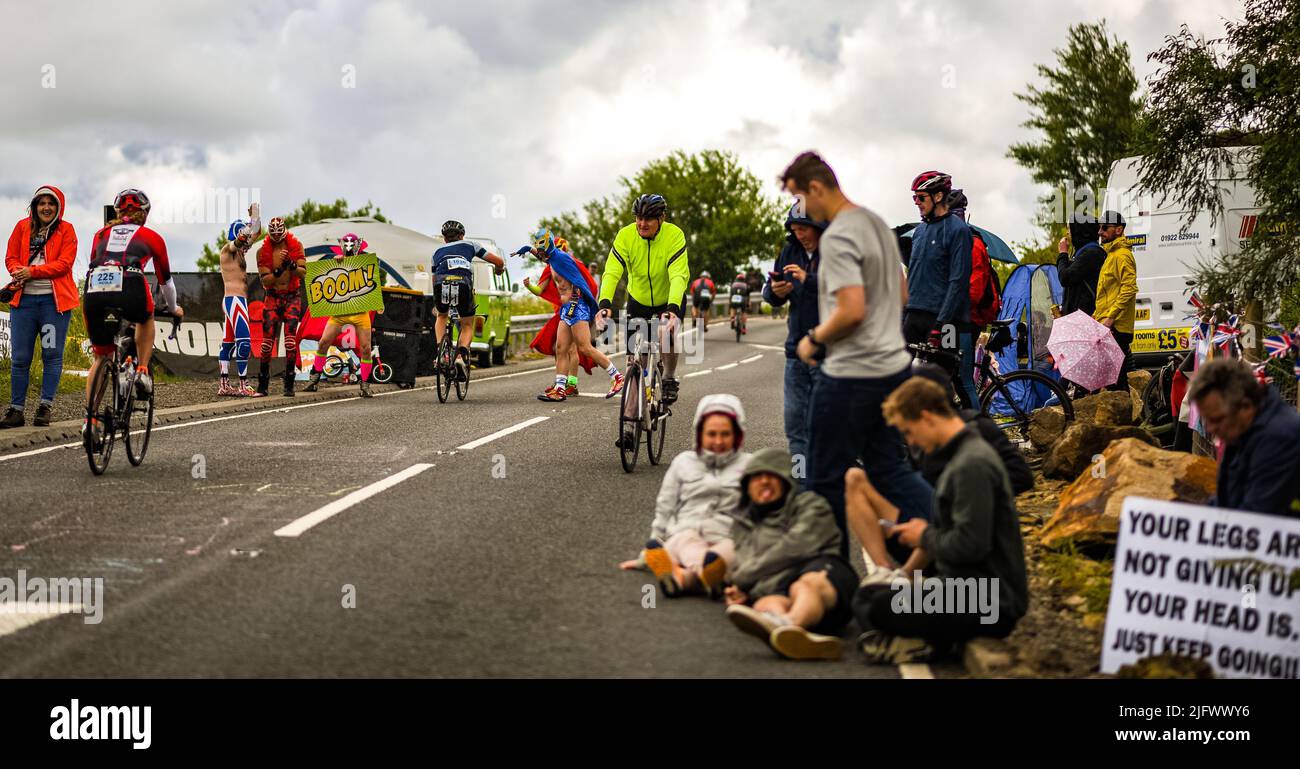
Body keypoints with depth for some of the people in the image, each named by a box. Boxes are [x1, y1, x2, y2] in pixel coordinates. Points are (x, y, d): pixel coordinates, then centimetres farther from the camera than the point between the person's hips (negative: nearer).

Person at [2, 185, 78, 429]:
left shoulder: (66, 230, 3)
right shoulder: (23, 226, 12)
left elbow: (64, 264, -8)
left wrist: (32, 272, -16)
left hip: (54, 299, -2)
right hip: (23, 298, 3)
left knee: (52, 355, -1)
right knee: (20, 357, 2)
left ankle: (45, 408, 6)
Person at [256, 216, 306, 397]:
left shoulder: (296, 246, -1)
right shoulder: (263, 251, -2)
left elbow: (303, 273, -8)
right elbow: (265, 280, -8)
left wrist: (291, 264, -27)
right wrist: (278, 271, -26)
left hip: (292, 297, 0)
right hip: (272, 297, 0)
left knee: (291, 341, -10)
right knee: (267, 341, -5)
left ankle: (289, 385, -6)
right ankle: (263, 383, 5)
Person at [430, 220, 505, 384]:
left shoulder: (438, 251, 35)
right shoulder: (469, 245, 30)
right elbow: (499, 261, 29)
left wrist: (437, 305, 55)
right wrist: (499, 269, 53)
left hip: (441, 284, 1)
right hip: (464, 284, -1)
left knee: (441, 316, 33)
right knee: (467, 325, 21)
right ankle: (462, 355, -5)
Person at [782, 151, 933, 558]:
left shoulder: (837, 237, -18)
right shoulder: (878, 224, 12)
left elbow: (852, 310, -25)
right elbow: (899, 294, 21)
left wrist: (813, 339, -9)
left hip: (851, 375, -10)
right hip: (894, 365, 10)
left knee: (828, 481, 4)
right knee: (890, 470, 16)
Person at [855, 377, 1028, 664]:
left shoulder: (972, 465, -18)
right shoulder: (964, 454, 15)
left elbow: (970, 545, -24)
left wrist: (926, 537, -5)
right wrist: (918, 531, 9)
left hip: (990, 606, -11)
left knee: (870, 607, -23)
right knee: (867, 595, 9)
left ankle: (935, 642, -6)